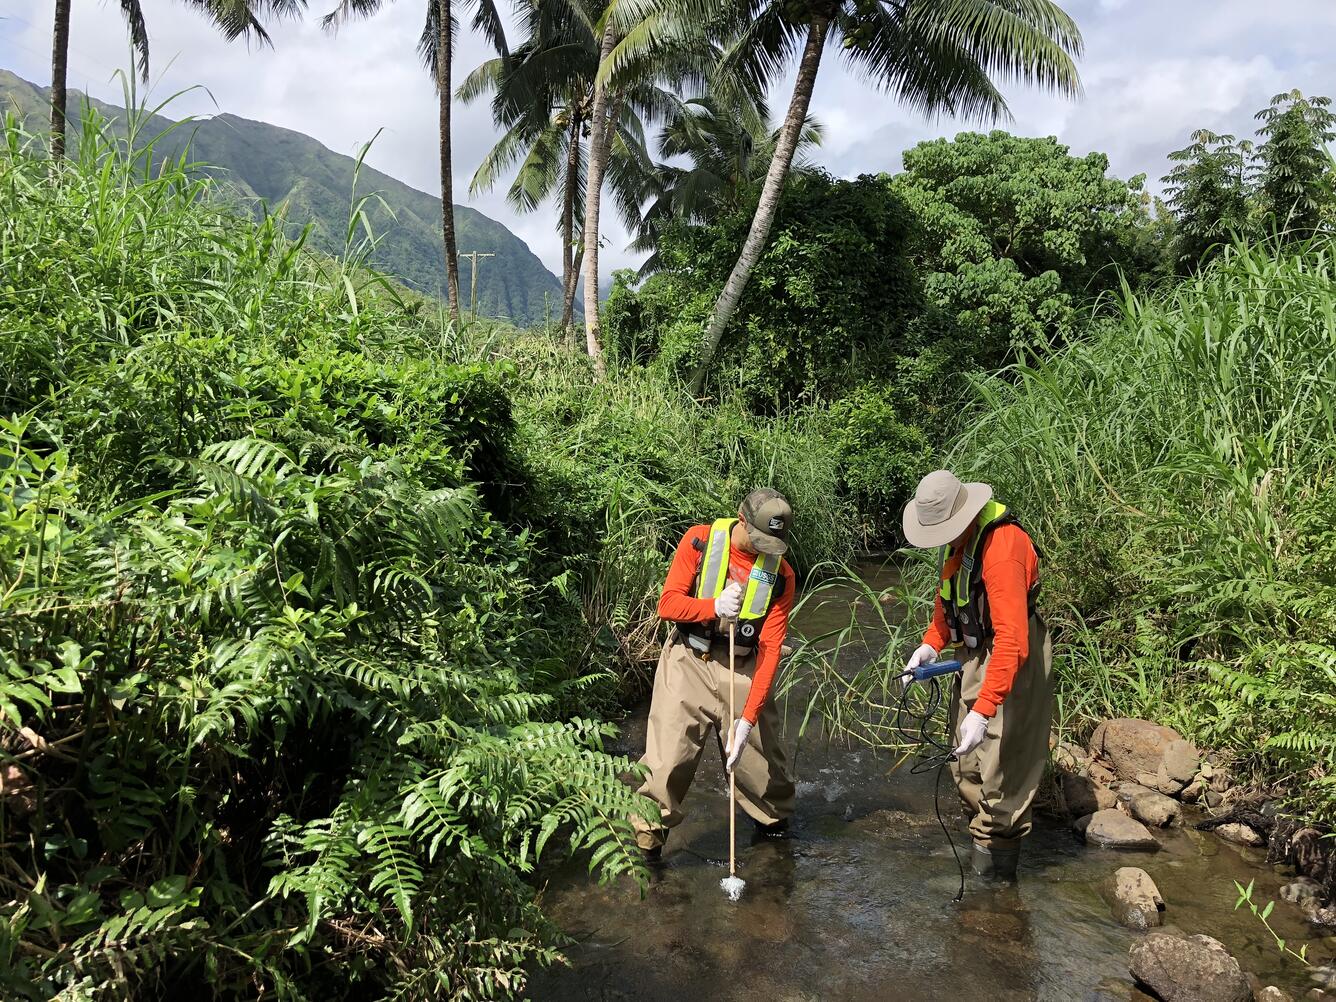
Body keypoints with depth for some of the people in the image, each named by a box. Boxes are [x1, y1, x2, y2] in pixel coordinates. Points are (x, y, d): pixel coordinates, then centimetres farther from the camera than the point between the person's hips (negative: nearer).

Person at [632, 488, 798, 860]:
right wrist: (714, 607, -29)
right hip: (688, 662, -1)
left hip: (741, 670, 1)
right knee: (667, 760, -7)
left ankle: (775, 821, 36)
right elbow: (667, 604, -9)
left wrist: (749, 717, -18)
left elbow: (770, 649, -11)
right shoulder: (699, 541, -8)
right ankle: (647, 840, 12)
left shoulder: (780, 575, -6)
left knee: (759, 760, 7)